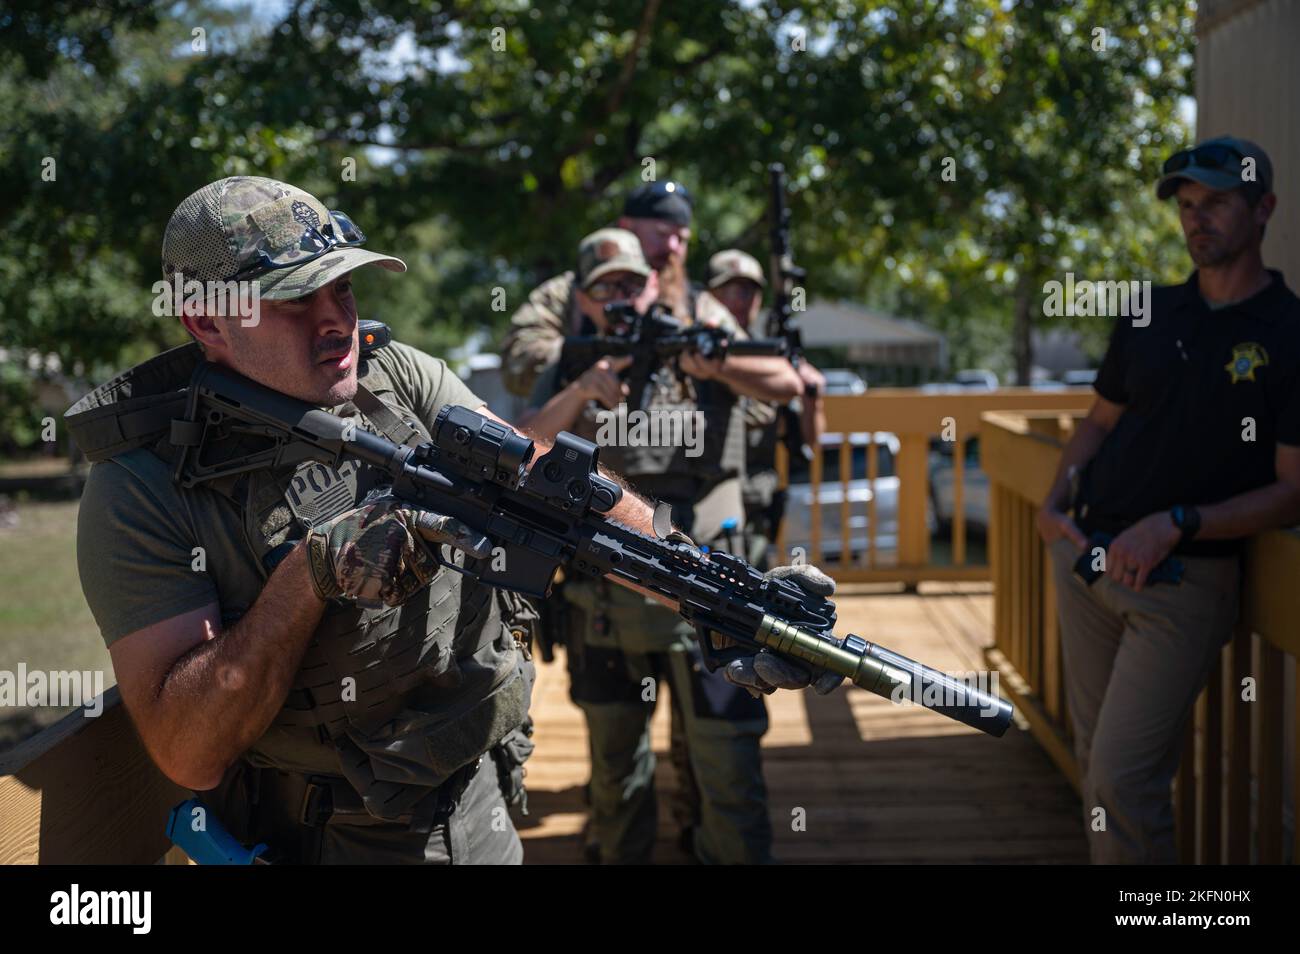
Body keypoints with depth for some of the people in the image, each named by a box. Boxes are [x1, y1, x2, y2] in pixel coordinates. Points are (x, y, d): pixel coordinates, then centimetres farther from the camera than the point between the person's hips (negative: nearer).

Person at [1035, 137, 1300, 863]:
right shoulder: (1149, 314, 9)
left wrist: (1176, 525, -21)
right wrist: (1057, 499, 0)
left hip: (1185, 579, -6)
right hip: (1087, 556, 6)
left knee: (1122, 780, -9)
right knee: (1096, 758, 15)